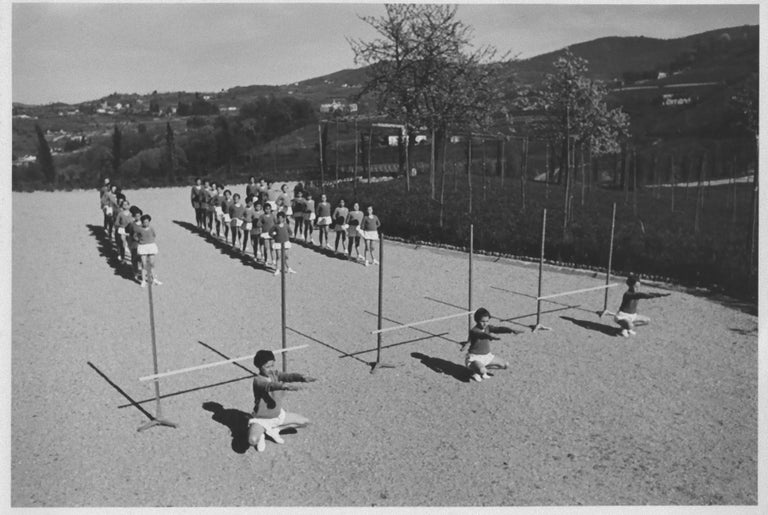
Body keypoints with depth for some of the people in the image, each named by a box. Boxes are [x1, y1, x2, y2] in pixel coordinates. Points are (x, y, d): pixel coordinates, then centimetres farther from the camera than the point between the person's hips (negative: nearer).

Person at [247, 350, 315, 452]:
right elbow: (269, 386, -46)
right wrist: (284, 385, -66)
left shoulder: (275, 374, -7)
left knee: (305, 422, 8)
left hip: (278, 415, 6)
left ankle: (273, 430, 18)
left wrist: (302, 377, -48)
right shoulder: (258, 380, -25)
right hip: (261, 419, -6)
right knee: (253, 440, -34)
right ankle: (261, 435, 6)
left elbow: (289, 376, -25)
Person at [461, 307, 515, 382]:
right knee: (482, 370, -37)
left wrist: (511, 330, -32)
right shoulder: (474, 331, -24)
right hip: (474, 358, -8)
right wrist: (489, 335, -67)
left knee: (506, 365, 7)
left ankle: (481, 368, 14)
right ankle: (476, 370, 3)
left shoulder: (488, 327, -2)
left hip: (487, 355, 8)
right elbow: (481, 334, -45)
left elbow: (499, 328, -15)